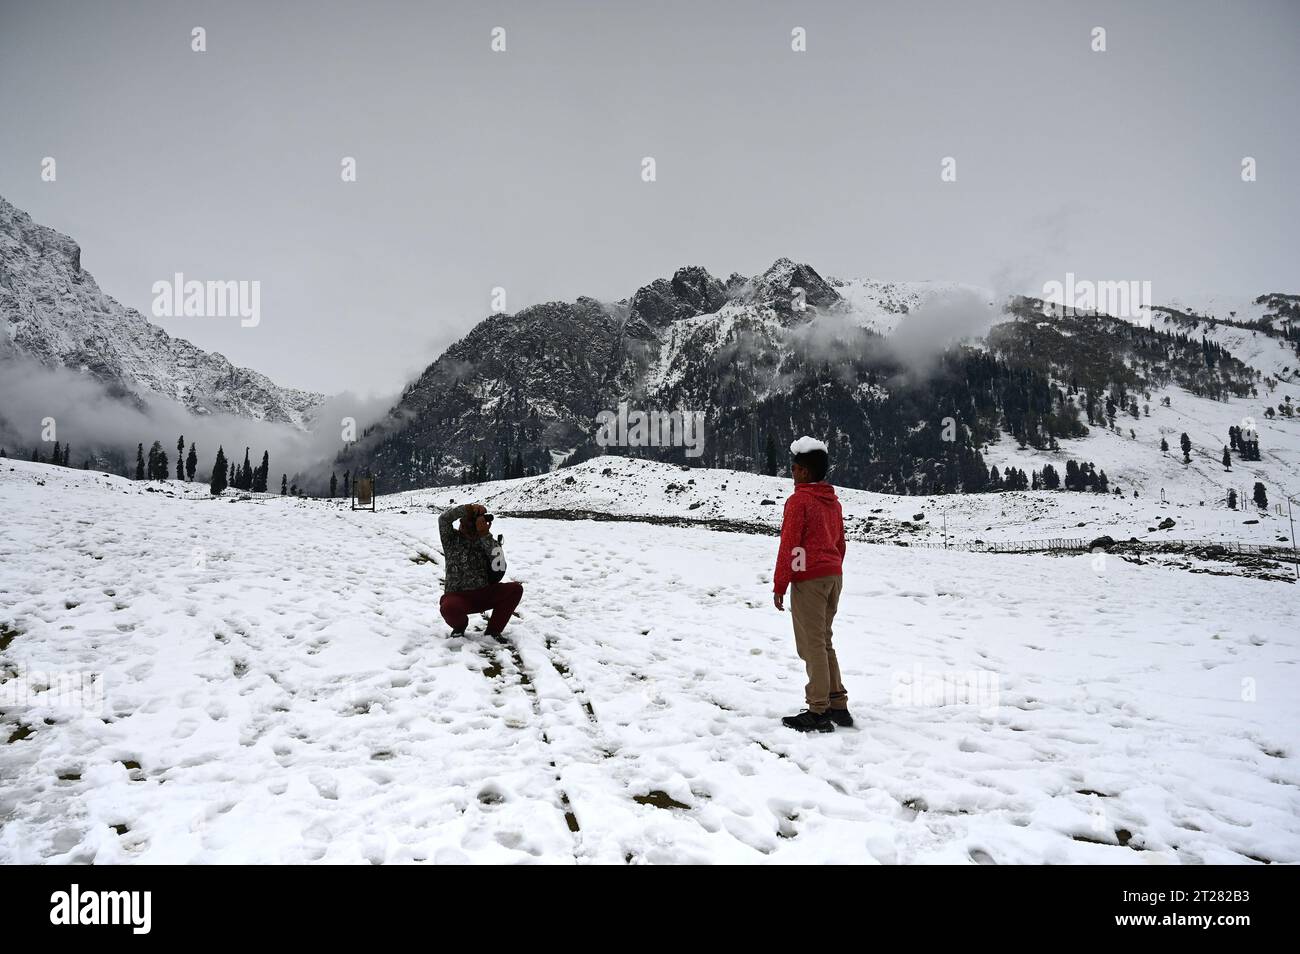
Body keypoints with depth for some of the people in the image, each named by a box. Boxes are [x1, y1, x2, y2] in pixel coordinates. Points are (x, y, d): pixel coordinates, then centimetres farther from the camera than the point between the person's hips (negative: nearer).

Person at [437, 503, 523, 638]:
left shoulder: (487, 542, 5)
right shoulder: (452, 539, 3)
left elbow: (499, 568, -14)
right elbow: (444, 519, -17)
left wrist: (485, 536, -16)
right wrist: (468, 508, -21)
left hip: (483, 595, 3)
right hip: (457, 596, -3)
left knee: (516, 589, -20)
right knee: (448, 608, -38)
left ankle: (493, 631, -3)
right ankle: (459, 626, 1)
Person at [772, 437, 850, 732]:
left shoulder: (799, 500, -12)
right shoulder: (833, 501, 13)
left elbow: (789, 545, -14)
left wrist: (779, 586, -10)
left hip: (808, 579, -8)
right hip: (833, 576, 8)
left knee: (812, 645, -3)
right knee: (824, 642, 16)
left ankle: (818, 712, -1)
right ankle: (838, 705, 18)